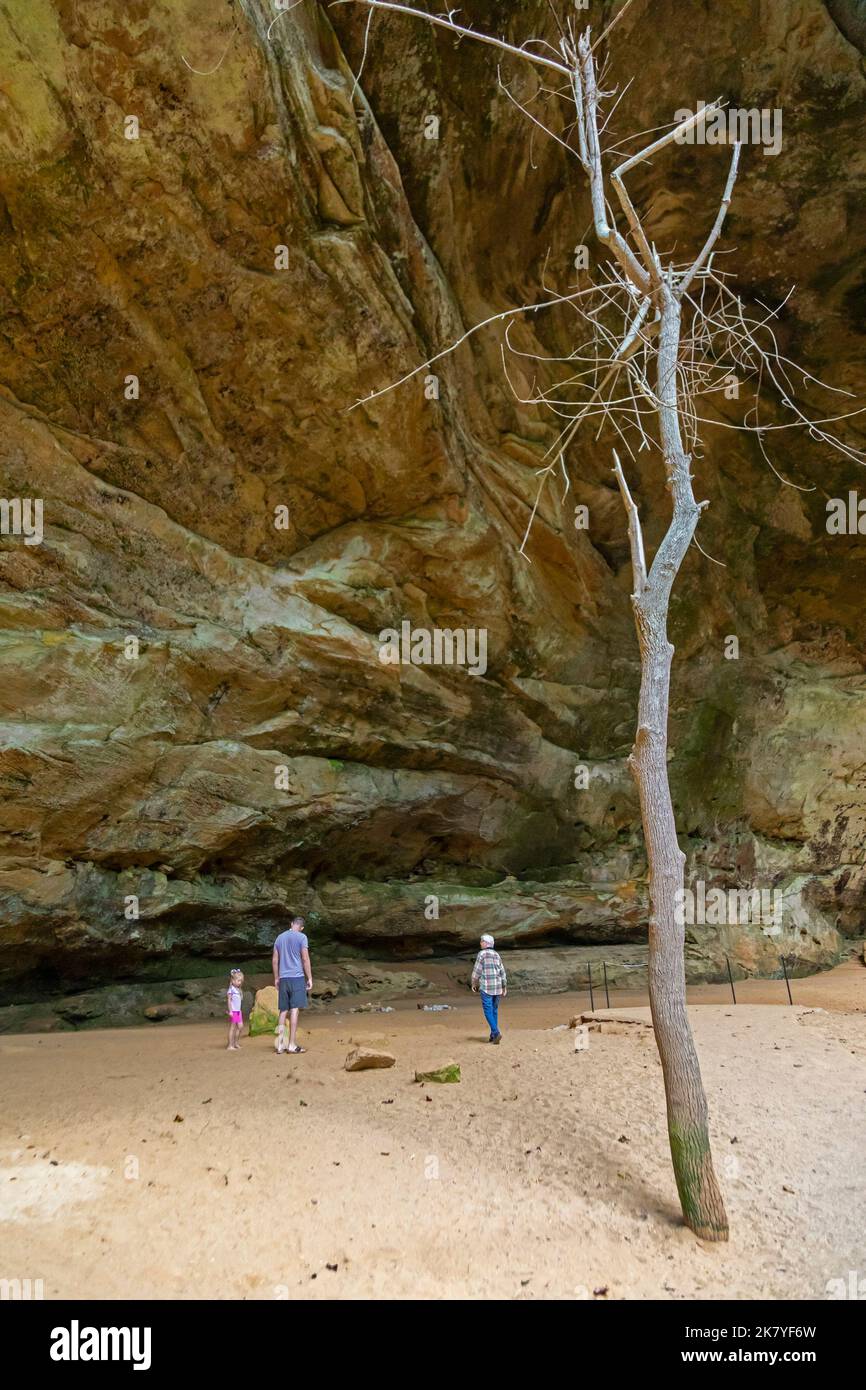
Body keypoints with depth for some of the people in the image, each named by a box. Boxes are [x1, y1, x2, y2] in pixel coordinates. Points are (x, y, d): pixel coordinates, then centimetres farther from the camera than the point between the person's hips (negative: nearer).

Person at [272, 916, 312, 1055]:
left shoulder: (280, 937, 13)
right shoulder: (301, 937, -3)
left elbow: (275, 960, 14)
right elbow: (305, 959, -8)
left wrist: (276, 978, 20)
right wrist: (309, 978, -3)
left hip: (283, 978, 5)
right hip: (297, 977, -5)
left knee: (283, 1011, 9)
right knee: (294, 1010, -5)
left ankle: (280, 1044, 8)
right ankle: (292, 1045, -7)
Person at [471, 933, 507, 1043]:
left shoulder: (481, 954, -7)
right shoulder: (496, 954, 10)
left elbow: (476, 970, -8)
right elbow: (502, 971, 10)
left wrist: (474, 984, 4)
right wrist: (504, 987, 13)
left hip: (486, 987, -6)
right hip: (497, 987, 6)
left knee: (488, 1011, -2)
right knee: (494, 1010, 13)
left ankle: (496, 1033, -15)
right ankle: (493, 1035, 15)